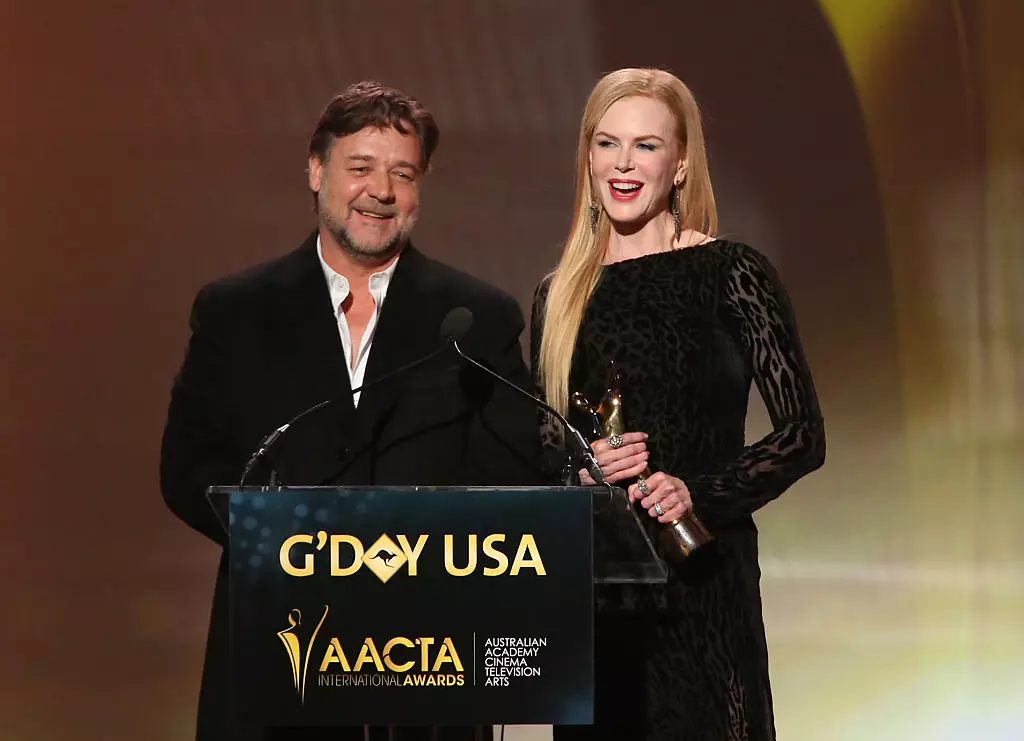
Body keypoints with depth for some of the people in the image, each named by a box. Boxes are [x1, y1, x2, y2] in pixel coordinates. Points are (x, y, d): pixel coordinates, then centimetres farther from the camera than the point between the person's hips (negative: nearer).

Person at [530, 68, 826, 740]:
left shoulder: (732, 274, -1)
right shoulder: (559, 296, 11)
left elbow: (804, 435, -4)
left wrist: (700, 493, -17)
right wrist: (582, 470, -7)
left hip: (701, 582, -4)